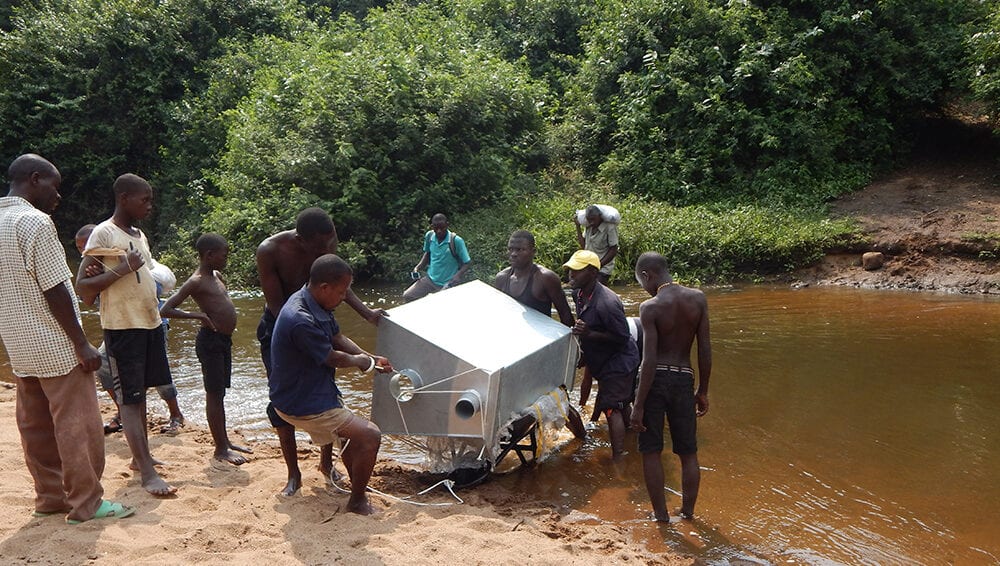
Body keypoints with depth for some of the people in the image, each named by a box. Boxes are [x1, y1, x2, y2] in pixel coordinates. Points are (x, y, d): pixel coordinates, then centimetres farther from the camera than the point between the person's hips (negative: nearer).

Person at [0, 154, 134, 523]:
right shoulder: (35, 221, -17)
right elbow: (55, 291, -19)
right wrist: (82, 344, -15)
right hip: (55, 345, -9)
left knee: (36, 426, 13)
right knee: (77, 425, -2)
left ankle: (49, 498, 22)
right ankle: (86, 504, 4)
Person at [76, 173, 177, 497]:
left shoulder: (139, 235, 14)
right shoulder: (104, 233, -11)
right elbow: (82, 288, -16)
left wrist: (157, 316, 15)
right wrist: (122, 268, -23)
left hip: (150, 324, 8)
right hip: (123, 327, -8)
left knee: (140, 392, 15)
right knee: (130, 398, -7)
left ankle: (140, 456, 25)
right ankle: (148, 474, -8)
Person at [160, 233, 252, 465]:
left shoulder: (216, 276, 12)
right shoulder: (196, 282, -14)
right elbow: (165, 310, -20)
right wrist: (198, 315, -22)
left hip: (224, 339, 9)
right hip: (210, 341, -9)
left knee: (220, 393, 16)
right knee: (214, 395, -2)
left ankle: (225, 441, 27)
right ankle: (220, 449, 5)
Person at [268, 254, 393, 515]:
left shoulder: (318, 305, 1)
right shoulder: (301, 320, -31)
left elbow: (338, 338, 14)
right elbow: (332, 358, -19)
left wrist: (371, 359, 2)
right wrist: (362, 361, 1)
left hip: (318, 392, 10)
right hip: (302, 404, -10)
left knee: (358, 439, 20)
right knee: (369, 436, -12)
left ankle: (358, 490, 37)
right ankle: (357, 502, 6)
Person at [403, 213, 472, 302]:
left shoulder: (456, 240, -20)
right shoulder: (429, 236, -5)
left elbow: (467, 263, -14)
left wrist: (457, 276, -28)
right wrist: (418, 267, 0)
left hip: (447, 284, -5)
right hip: (430, 279, 5)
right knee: (407, 296, -3)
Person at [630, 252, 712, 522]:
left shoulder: (650, 307, -14)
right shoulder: (698, 299, -1)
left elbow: (649, 360, -17)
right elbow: (705, 349, 2)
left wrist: (638, 406, -12)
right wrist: (703, 391, 12)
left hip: (656, 378, -4)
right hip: (684, 379, 4)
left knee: (651, 451, 10)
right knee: (688, 452, 17)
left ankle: (660, 514, 16)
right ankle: (688, 511, 28)